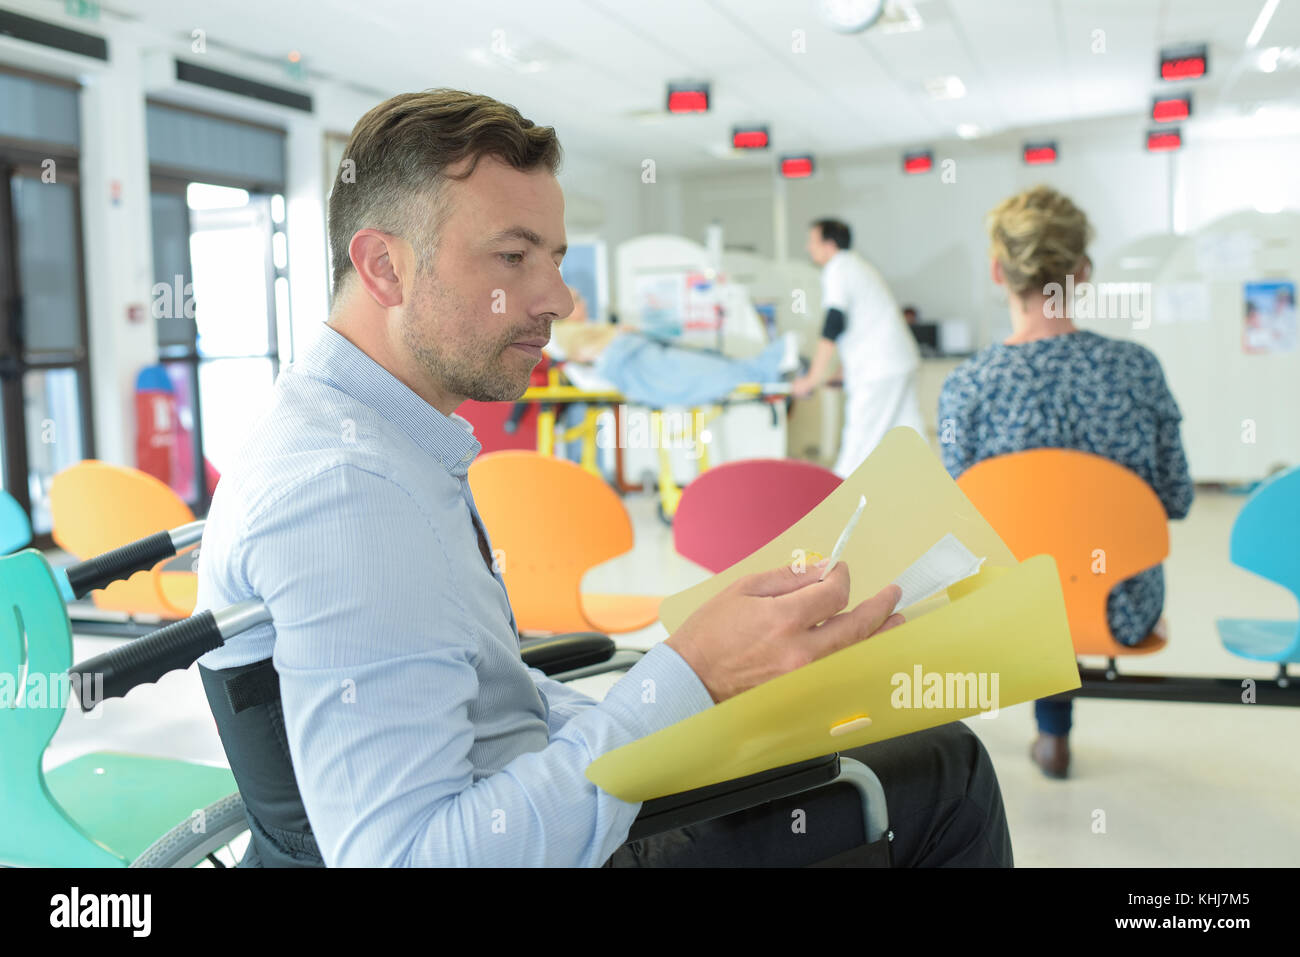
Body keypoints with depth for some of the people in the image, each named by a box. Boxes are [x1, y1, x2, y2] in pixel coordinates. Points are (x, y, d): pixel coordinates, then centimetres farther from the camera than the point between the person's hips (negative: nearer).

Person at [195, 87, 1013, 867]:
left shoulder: (391, 443, 6)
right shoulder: (340, 489, -27)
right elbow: (405, 853, -32)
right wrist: (690, 682, -32)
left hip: (551, 806, 9)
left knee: (945, 764, 13)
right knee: (945, 779, -4)